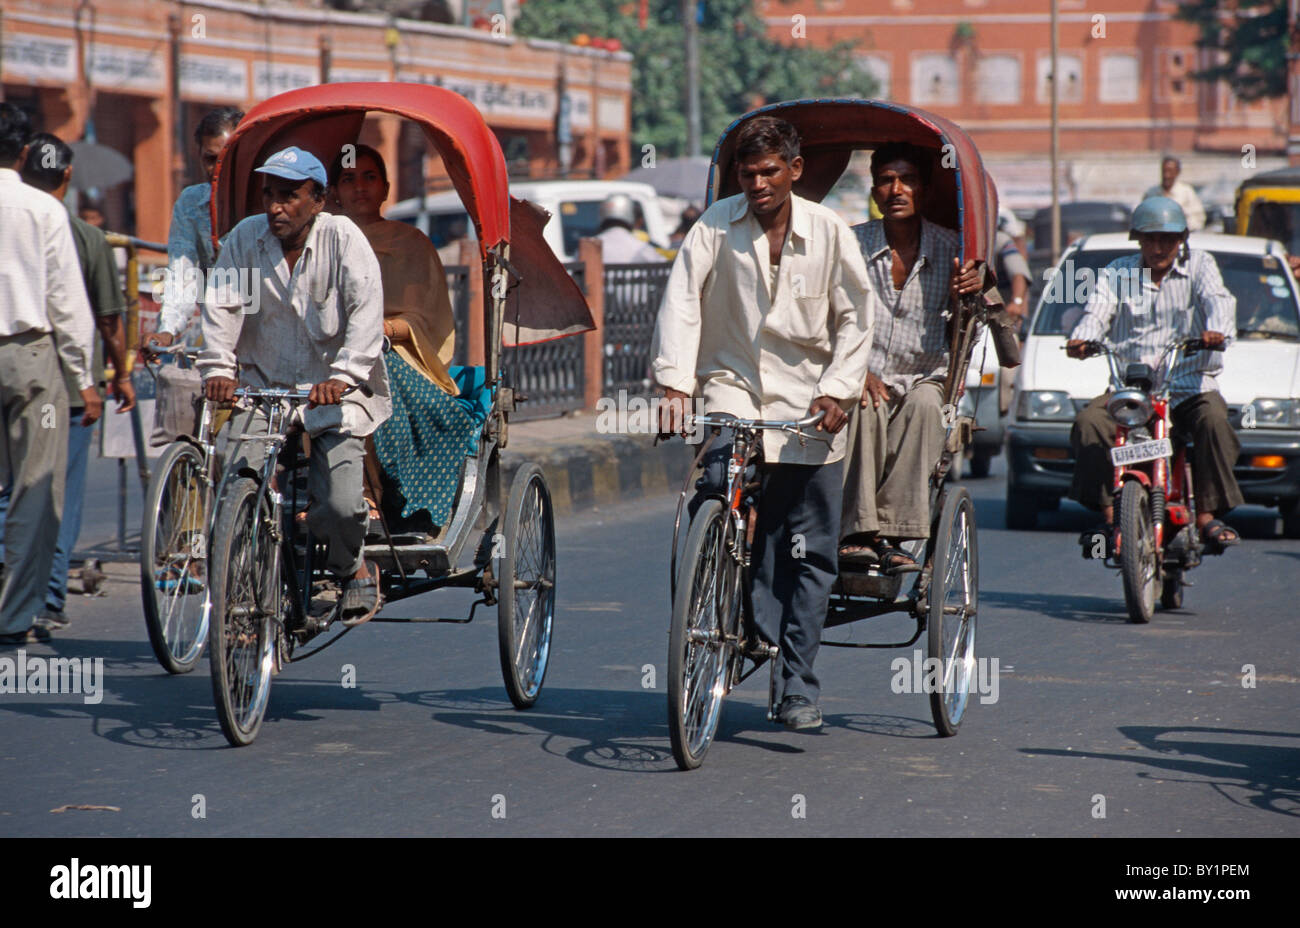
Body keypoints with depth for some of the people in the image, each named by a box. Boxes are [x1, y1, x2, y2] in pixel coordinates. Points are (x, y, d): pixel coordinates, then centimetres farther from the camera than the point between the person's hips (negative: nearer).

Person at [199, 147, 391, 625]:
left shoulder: (342, 237, -8)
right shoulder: (245, 239, 0)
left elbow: (367, 310, -19)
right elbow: (222, 306, -8)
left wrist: (344, 375, -33)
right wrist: (218, 368, -25)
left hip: (332, 393, -3)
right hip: (262, 388, 3)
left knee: (339, 505, -16)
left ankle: (352, 569, 17)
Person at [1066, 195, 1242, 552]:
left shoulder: (1198, 265, 10)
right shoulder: (1117, 273, 13)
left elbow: (1218, 299, -9)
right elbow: (1097, 312, -3)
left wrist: (1217, 329, -34)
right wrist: (1081, 338, -28)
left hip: (1189, 384, -1)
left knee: (1213, 420, -32)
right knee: (1089, 422, -25)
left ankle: (1207, 515, -23)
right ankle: (1109, 516, -23)